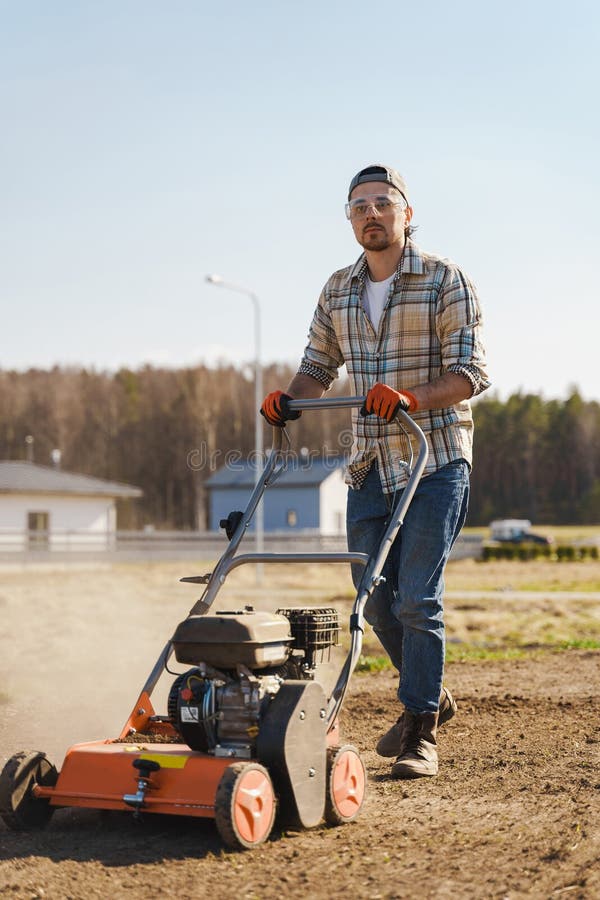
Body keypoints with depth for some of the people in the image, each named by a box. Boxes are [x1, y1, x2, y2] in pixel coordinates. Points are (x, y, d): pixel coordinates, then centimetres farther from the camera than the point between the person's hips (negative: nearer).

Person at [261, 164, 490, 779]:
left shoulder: (446, 281, -6)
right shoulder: (338, 291, 11)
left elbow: (471, 371, -14)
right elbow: (319, 365, 18)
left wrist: (411, 397, -31)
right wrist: (289, 399, -3)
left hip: (435, 462, -5)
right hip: (369, 467, 6)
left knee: (416, 597, -11)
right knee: (376, 600, 8)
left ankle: (420, 733, -2)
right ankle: (430, 696, 30)